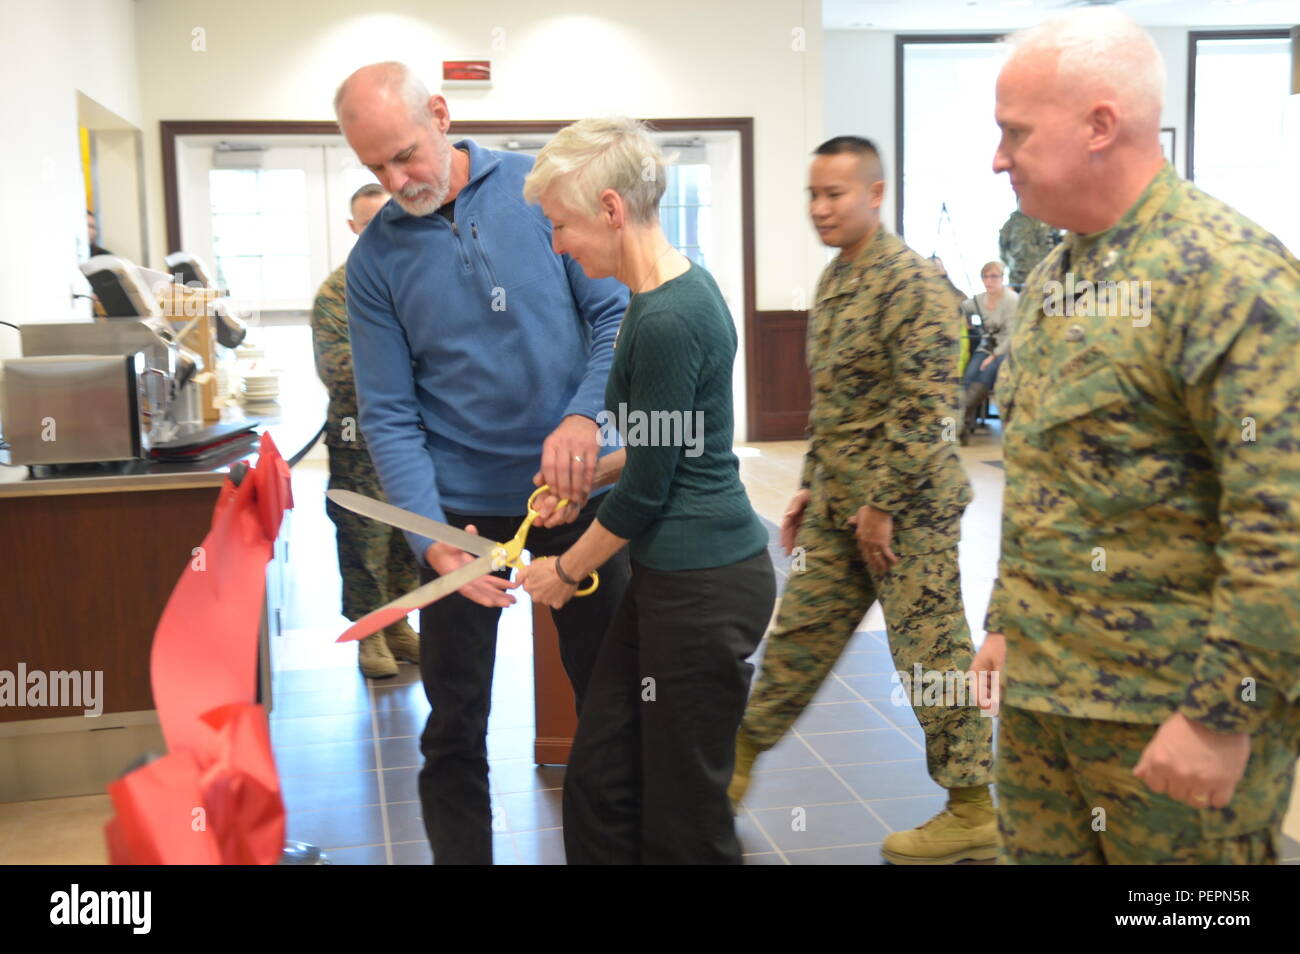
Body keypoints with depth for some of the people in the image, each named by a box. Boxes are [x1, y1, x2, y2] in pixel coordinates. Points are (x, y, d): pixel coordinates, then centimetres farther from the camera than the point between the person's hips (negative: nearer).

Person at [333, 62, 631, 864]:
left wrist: (585, 414, -25)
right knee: (455, 728, 9)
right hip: (465, 510, 0)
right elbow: (390, 417, -5)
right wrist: (431, 537, -18)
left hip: (579, 493, 0)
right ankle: (461, 854, 27)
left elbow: (617, 314, -7)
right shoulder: (376, 258, -2)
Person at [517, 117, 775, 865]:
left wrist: (566, 572, -1)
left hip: (704, 585, -9)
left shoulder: (668, 320, -22)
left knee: (682, 812, 7)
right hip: (672, 575, 9)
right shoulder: (670, 291, 8)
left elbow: (649, 485, -15)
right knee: (600, 787, 15)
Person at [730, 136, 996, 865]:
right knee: (801, 635, 16)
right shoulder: (834, 278, 12)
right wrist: (812, 487, 18)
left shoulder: (914, 283, -17)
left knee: (932, 650, 2)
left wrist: (882, 504, -19)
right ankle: (740, 764, 29)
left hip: (904, 506, -8)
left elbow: (928, 409, -21)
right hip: (839, 505, 8)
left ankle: (974, 814, 16)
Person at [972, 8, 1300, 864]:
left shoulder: (1226, 273, -17)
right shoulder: (1053, 276, 10)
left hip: (1169, 708, -8)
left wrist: (1220, 713, -21)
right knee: (1038, 849, 17)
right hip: (1039, 694, 8)